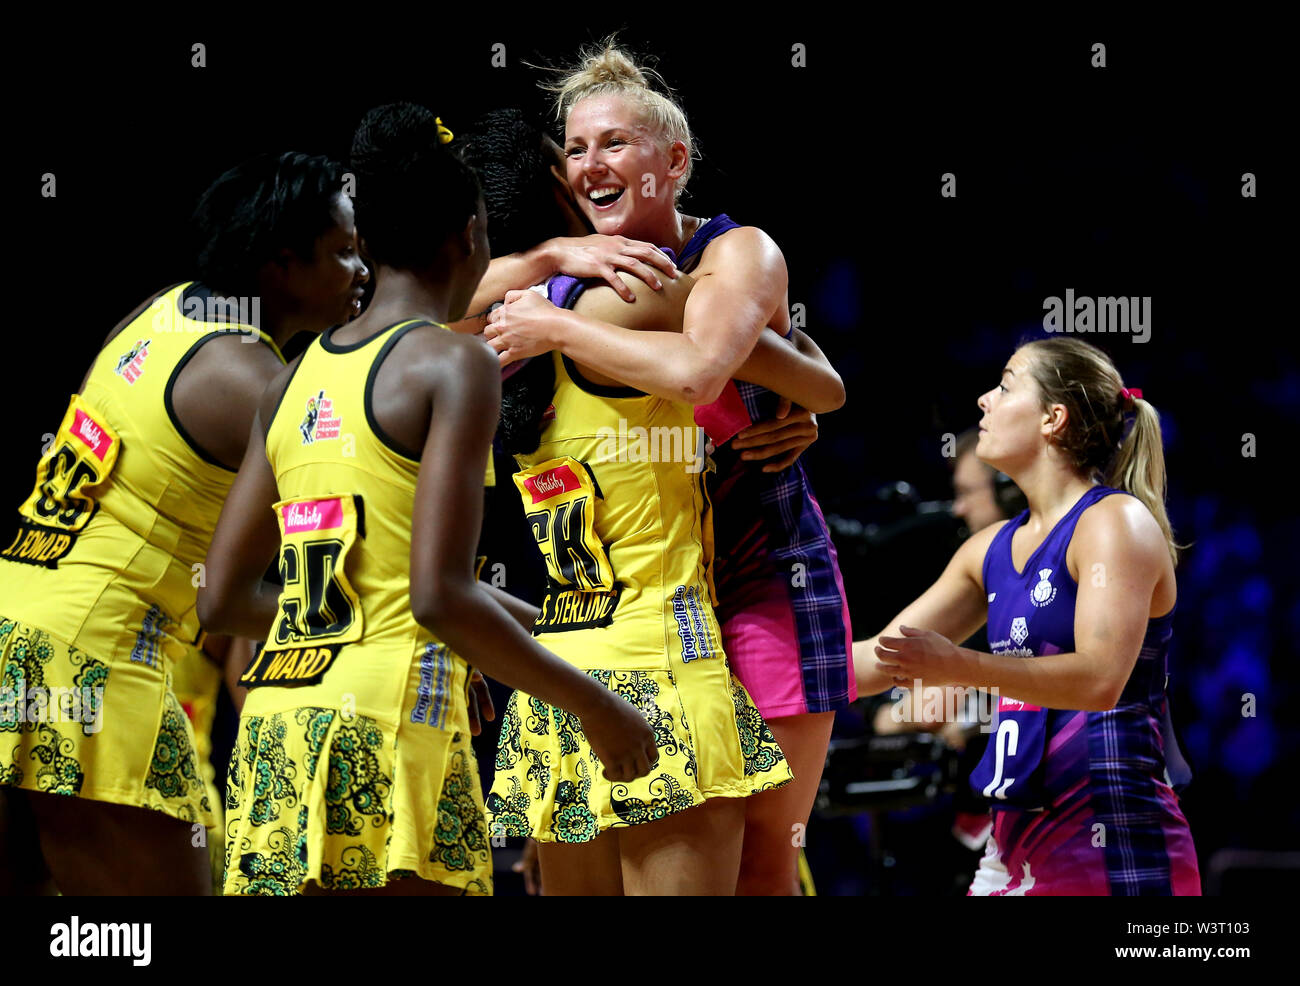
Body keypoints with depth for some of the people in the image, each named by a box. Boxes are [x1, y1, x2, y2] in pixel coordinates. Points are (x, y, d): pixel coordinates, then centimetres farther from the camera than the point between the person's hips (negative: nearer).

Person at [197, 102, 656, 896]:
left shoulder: (293, 381, 16)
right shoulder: (453, 363, -4)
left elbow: (222, 601, 18)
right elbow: (440, 598, -14)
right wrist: (593, 705, -4)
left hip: (273, 730, 7)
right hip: (389, 723, -7)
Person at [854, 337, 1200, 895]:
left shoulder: (1116, 520, -7)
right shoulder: (993, 549, 18)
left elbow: (1100, 679, -21)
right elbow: (878, 662, 21)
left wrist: (959, 667, -28)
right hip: (1019, 839, 8)